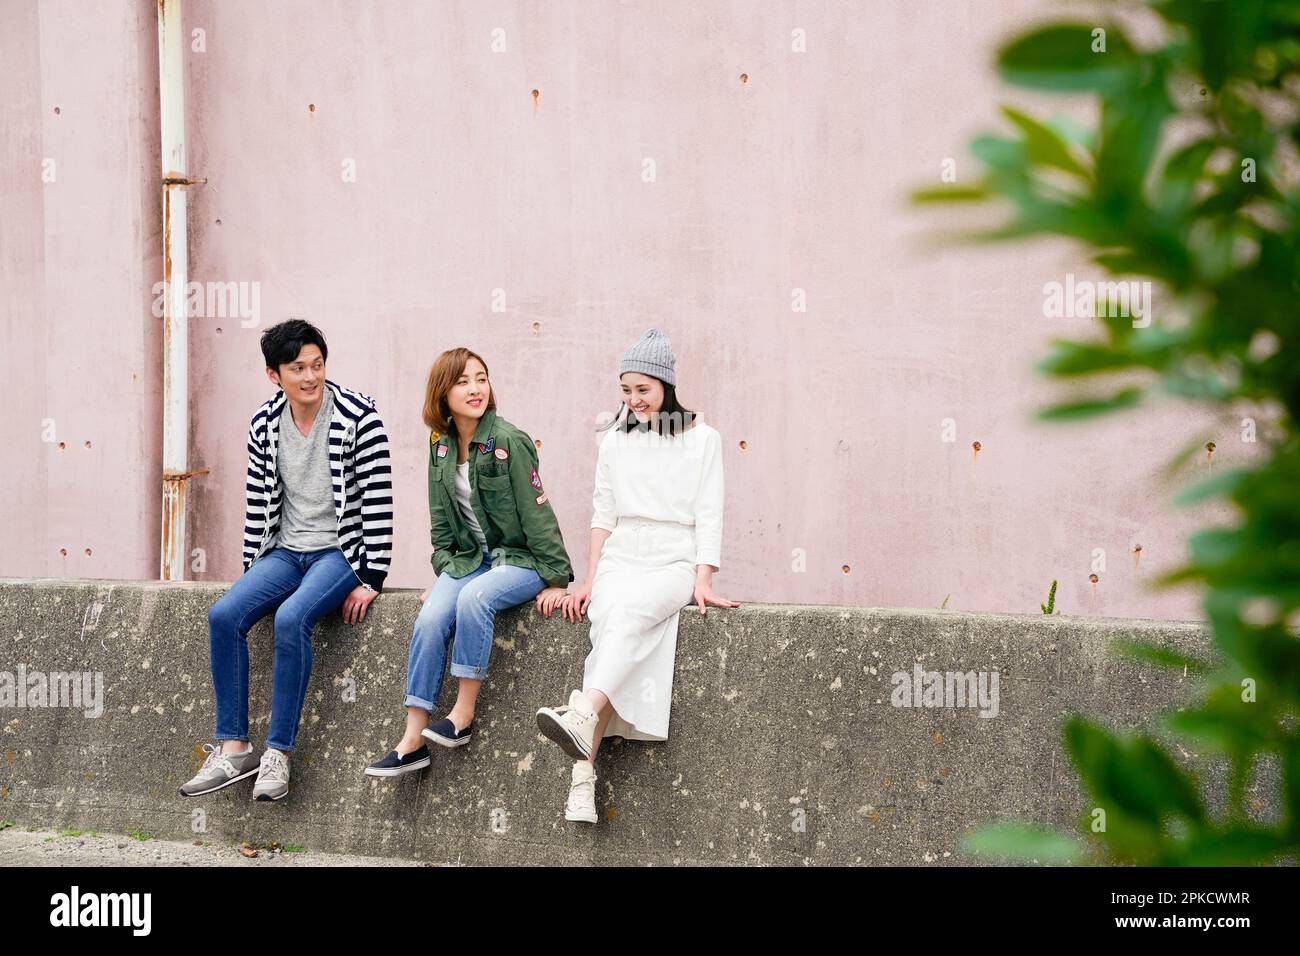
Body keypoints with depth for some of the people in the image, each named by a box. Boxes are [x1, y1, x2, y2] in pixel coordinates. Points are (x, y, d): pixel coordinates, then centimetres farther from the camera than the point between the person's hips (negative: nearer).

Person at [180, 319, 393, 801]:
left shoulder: (358, 416, -11)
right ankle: (233, 749, -14)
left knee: (291, 617, -32)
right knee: (224, 615, -18)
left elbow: (379, 499, -12)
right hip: (285, 550, 5)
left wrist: (371, 581, -15)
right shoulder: (264, 424, 4)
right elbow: (258, 502, 13)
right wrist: (252, 573, 9)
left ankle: (278, 753, -25)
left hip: (341, 549, -5)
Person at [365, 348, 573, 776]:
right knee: (430, 618, -21)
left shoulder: (509, 442, -14)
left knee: (473, 597, -35)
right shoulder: (441, 444, 6)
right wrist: (444, 571, 3)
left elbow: (537, 513, -13)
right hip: (471, 558, 5)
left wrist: (555, 579, -13)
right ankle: (413, 739, -22)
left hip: (521, 559, -5)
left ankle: (464, 714, -23)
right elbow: (441, 518, 13)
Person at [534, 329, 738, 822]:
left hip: (673, 562, -2)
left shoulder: (701, 439, 6)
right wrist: (590, 581, 3)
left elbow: (708, 516, 0)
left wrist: (703, 581, -12)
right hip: (620, 558, 2)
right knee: (610, 628, -29)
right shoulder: (614, 441, 16)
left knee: (627, 613, -36)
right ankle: (583, 775, -41)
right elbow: (603, 514, 14)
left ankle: (582, 715, -58)